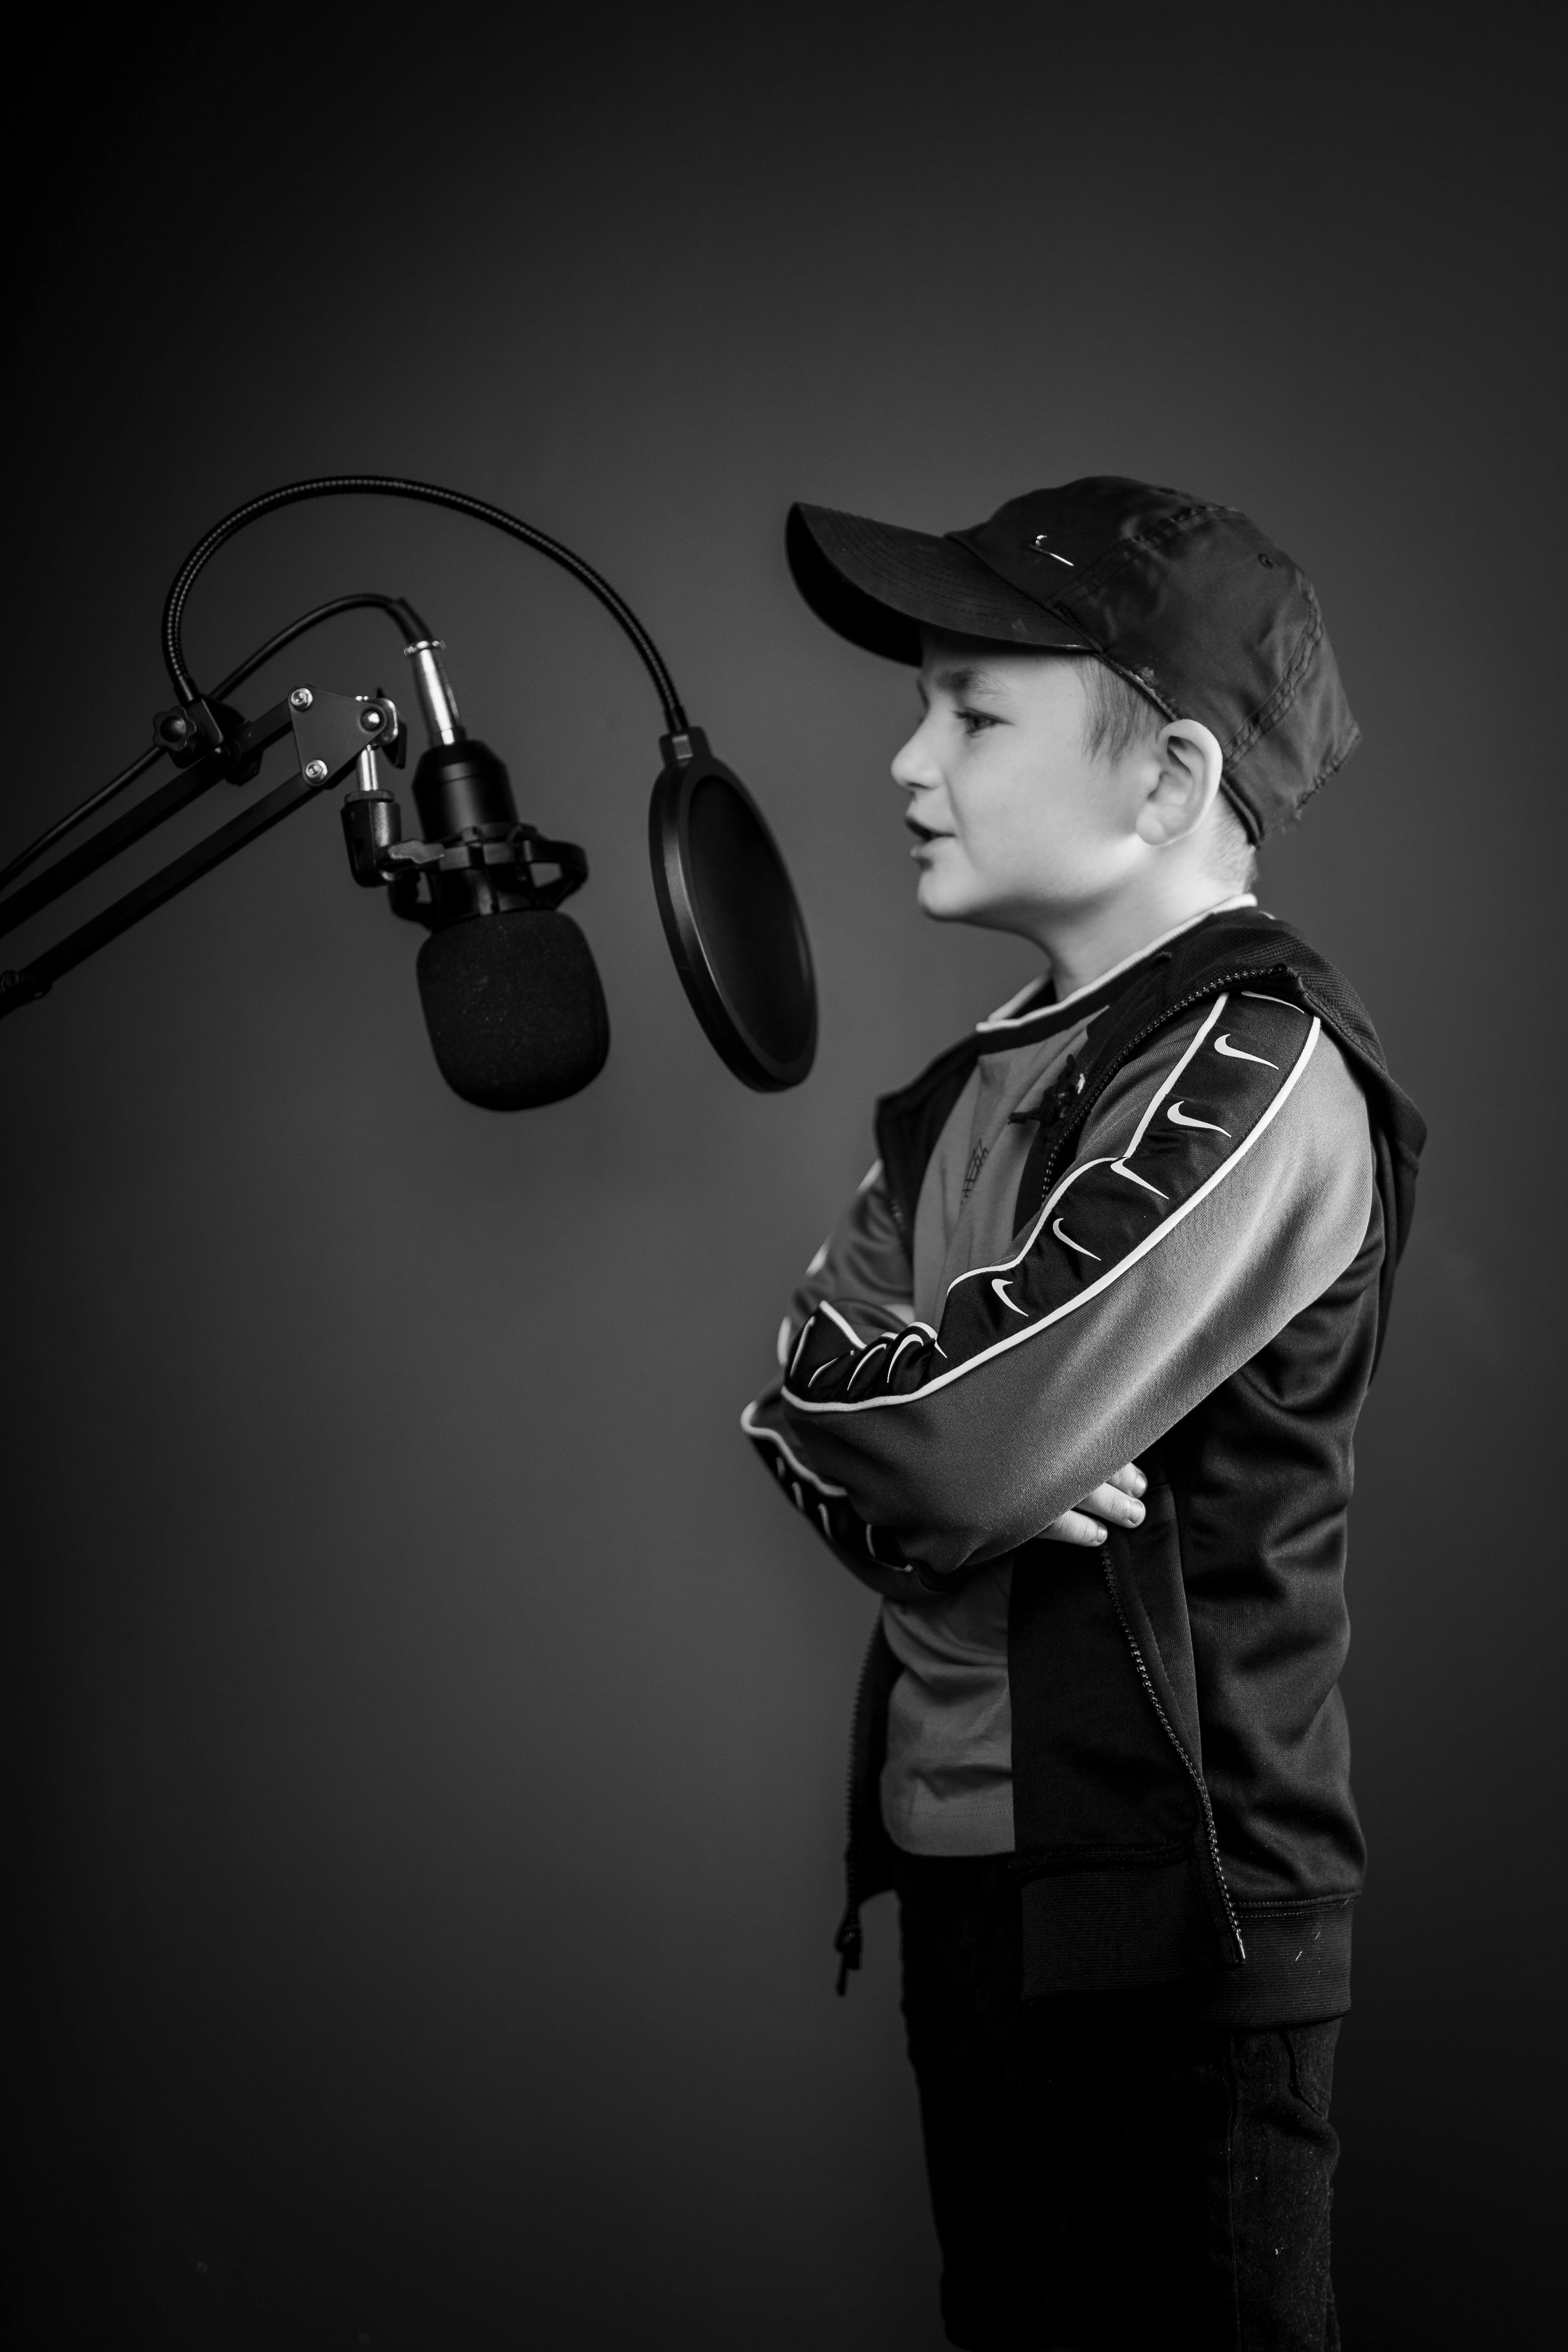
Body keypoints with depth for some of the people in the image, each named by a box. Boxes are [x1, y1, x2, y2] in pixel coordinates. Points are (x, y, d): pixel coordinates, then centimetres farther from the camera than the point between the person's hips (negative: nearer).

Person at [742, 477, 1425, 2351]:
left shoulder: (1260, 1072, -17)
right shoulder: (999, 1073, 10)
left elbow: (970, 1433, -24)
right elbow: (815, 1405, 5)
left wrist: (828, 1398, -3)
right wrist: (925, 1490, -16)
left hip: (1164, 1909, -8)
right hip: (960, 1855, 8)